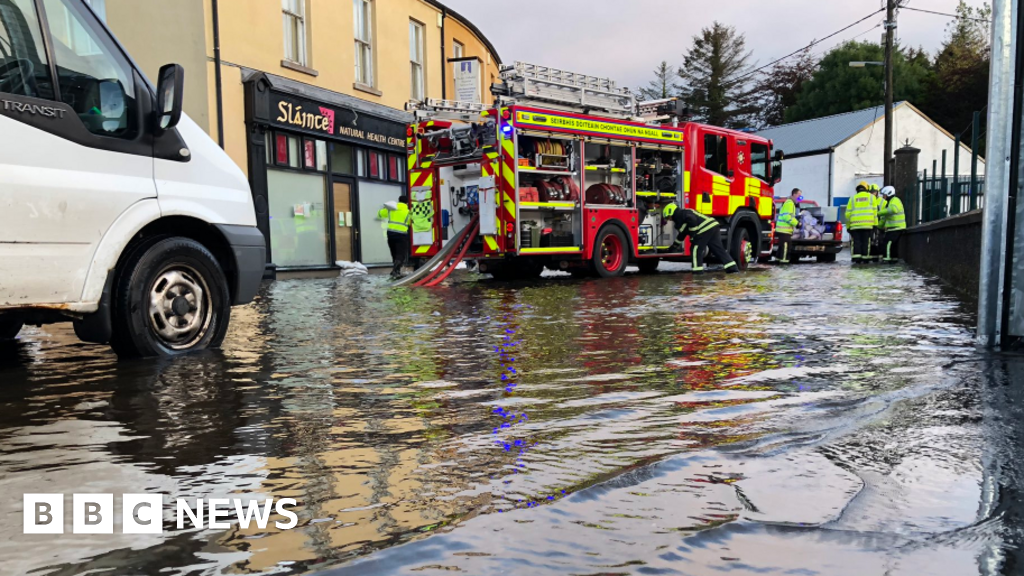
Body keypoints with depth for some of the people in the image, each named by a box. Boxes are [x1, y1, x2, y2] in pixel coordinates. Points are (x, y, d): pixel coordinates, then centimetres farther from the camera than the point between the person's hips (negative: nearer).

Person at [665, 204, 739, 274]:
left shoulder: (681, 213, -2)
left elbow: (692, 220, -23)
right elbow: (682, 232, 39)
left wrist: (692, 236, -14)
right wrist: (675, 245, 43)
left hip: (706, 229, -10)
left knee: (695, 249, -1)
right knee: (718, 249, 10)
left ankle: (698, 270, -2)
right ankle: (733, 268, 7)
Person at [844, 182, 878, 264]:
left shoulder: (853, 198, 14)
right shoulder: (871, 197, 12)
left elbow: (848, 213, 9)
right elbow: (874, 212, 5)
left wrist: (848, 226, 14)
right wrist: (875, 224, 7)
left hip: (855, 225, 1)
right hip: (867, 224, -1)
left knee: (856, 242, 1)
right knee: (866, 242, 3)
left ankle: (856, 258, -8)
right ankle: (865, 258, 1)